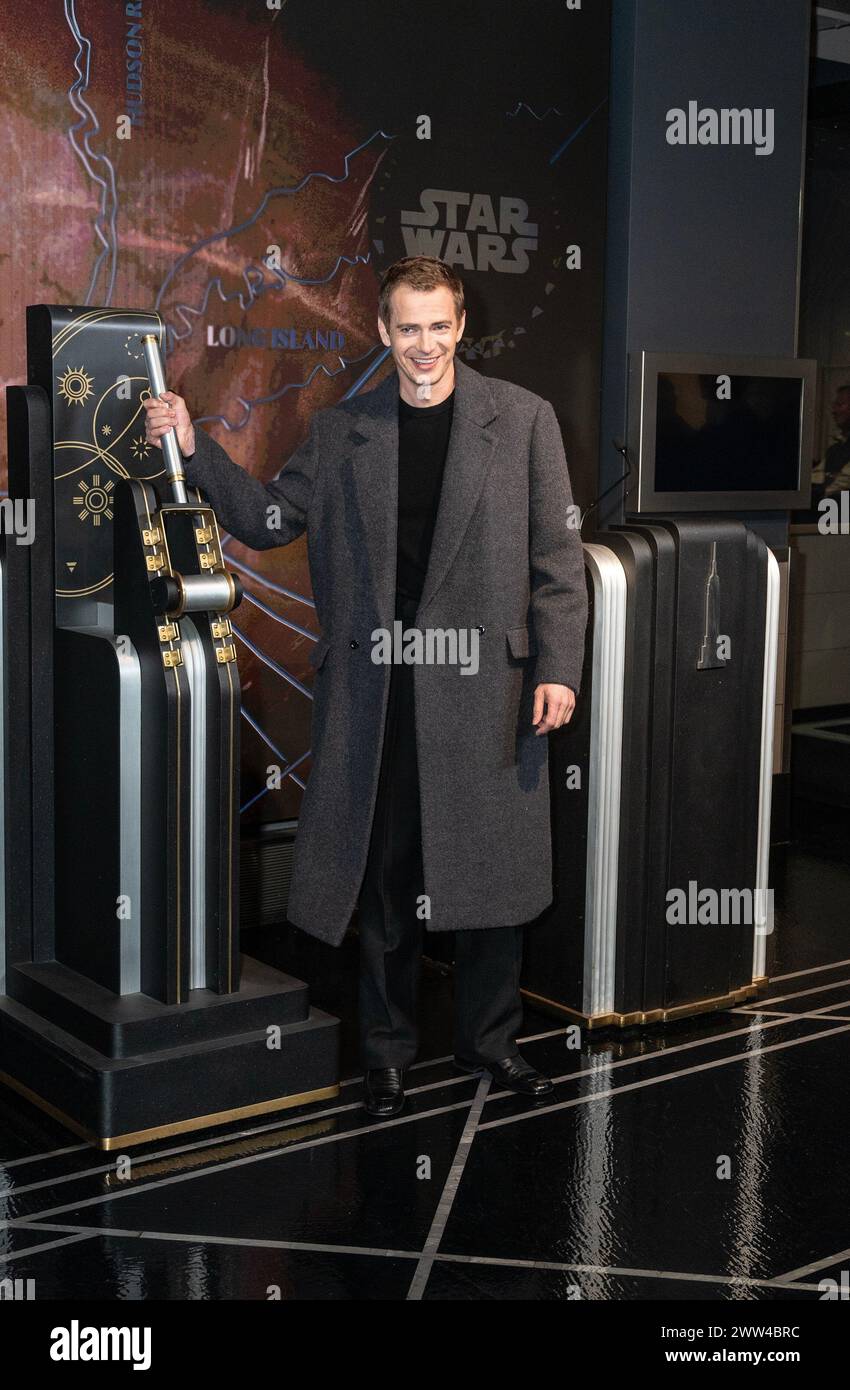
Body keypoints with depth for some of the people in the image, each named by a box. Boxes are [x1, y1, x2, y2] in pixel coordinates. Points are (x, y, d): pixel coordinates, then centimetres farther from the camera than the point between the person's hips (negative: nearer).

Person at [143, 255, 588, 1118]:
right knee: (384, 870, 7)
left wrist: (556, 668, -6)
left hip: (485, 681, -1)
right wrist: (195, 450, 0)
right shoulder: (340, 432, 8)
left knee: (493, 869, 7)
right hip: (376, 688, 1)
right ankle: (386, 1050, 23)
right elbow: (268, 520, 11)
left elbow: (556, 556, 0)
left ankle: (488, 1039, 26)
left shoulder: (522, 419, 2)